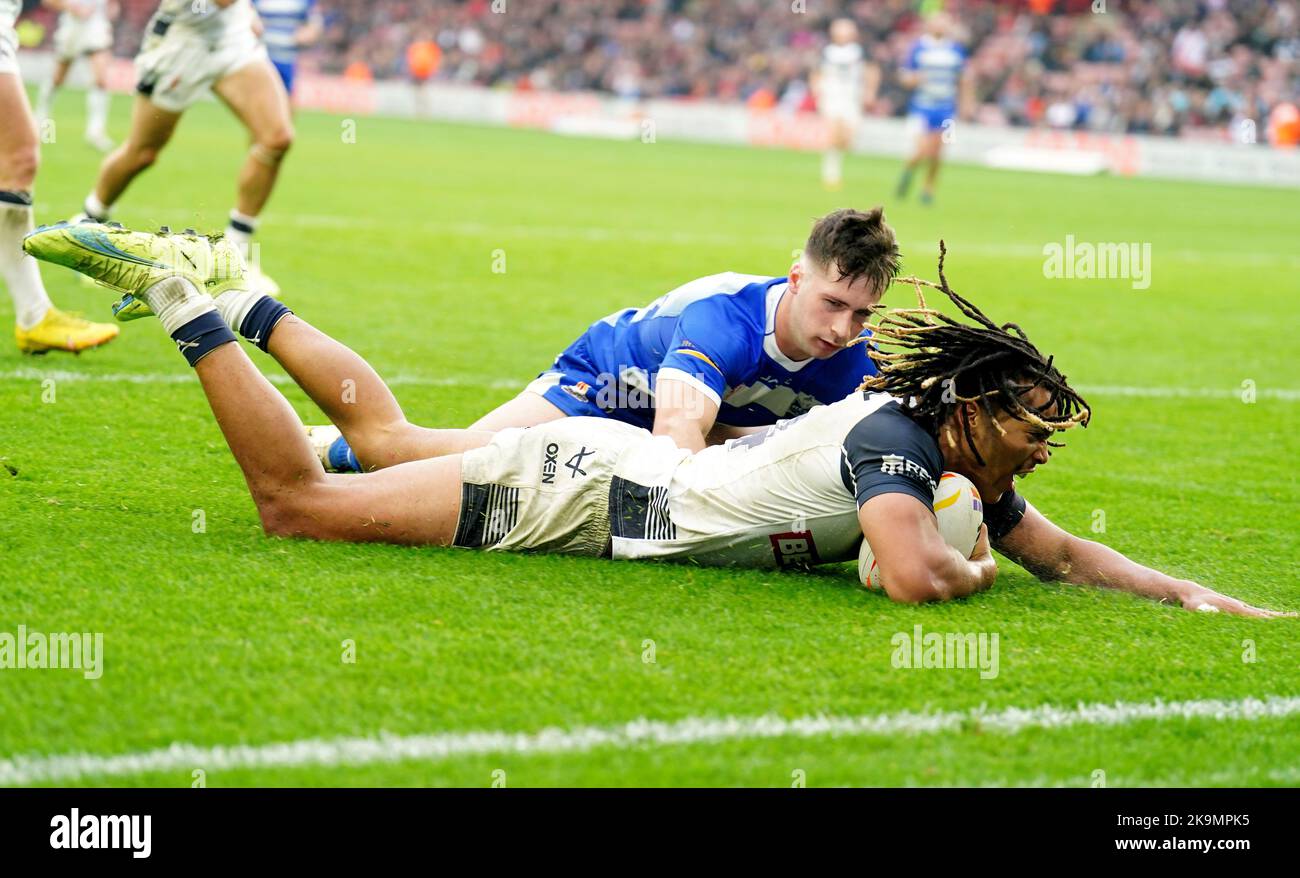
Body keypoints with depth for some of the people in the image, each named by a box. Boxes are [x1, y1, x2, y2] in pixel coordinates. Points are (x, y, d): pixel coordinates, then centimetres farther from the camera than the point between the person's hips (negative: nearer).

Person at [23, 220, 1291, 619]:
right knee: (298, 502, -3)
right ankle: (190, 304, 5)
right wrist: (974, 567, -19)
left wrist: (1195, 594, -2)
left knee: (384, 437, 27)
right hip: (583, 488, -8)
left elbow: (1063, 554, 11)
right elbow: (913, 577, -41)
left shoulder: (956, 463, 1)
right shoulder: (892, 437, -25)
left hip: (616, 460, 8)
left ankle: (235, 298, 33)